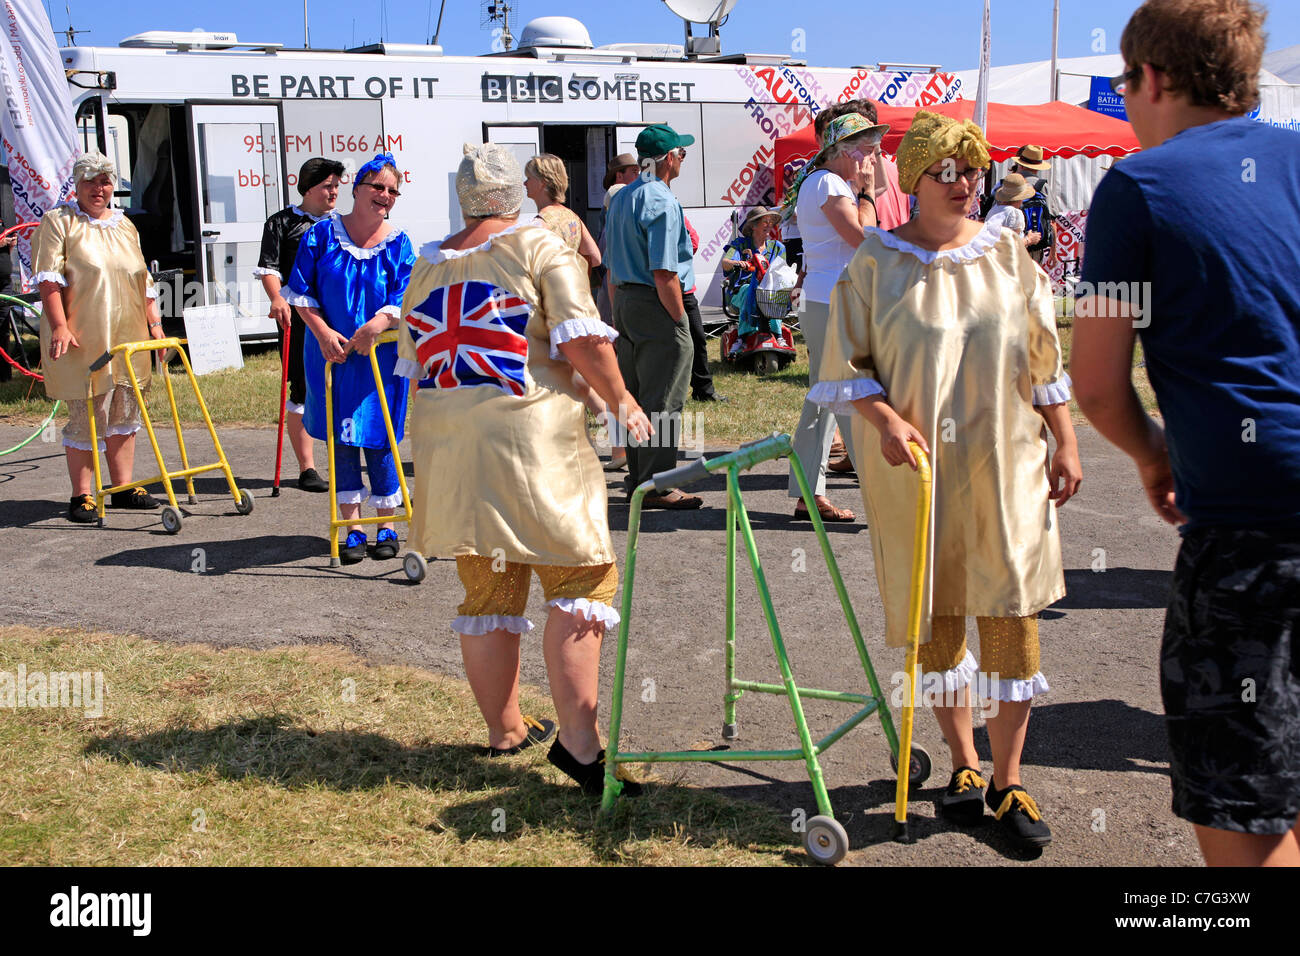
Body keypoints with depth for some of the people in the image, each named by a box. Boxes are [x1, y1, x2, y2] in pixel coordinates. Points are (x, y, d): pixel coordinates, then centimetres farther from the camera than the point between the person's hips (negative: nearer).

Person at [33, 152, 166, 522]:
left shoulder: (125, 226, 17)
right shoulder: (59, 222, -1)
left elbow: (142, 280, 21)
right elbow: (48, 280, -9)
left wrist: (154, 322, 12)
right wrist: (59, 326, -20)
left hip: (126, 337, 6)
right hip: (81, 339, -6)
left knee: (125, 412, 10)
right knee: (87, 416, -5)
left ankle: (123, 486, 19)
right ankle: (81, 496, 4)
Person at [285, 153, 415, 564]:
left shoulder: (398, 244, 0)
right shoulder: (322, 235, 1)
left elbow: (405, 300, -8)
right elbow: (301, 291, 2)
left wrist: (379, 322, -27)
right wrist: (324, 333, -10)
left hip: (380, 356, -1)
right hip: (331, 353, 1)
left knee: (379, 438, 2)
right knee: (341, 439, 5)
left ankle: (386, 527, 16)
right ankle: (352, 528, 14)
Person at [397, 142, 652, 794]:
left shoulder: (425, 266, 15)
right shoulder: (540, 251, -2)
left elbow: (411, 362, 20)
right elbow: (582, 338, -12)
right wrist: (620, 401, 1)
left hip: (444, 449, 6)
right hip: (531, 442, -6)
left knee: (487, 593, 13)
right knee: (581, 578, -1)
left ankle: (504, 730, 23)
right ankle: (578, 737, -10)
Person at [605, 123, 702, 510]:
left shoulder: (620, 198, 14)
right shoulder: (662, 202, -15)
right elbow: (663, 273, -21)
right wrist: (679, 319, -14)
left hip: (624, 300, 9)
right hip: (656, 306, -9)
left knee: (634, 397, 15)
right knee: (662, 402, -4)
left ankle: (637, 478, 22)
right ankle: (656, 487, 0)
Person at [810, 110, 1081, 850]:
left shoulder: (1008, 254, 5)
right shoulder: (878, 262, -1)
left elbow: (1045, 360, 8)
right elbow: (847, 365, -1)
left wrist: (1066, 443, 4)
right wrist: (887, 420, -16)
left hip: (1005, 461, 1)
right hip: (916, 464, -1)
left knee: (1013, 611, 0)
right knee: (936, 613, 8)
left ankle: (1008, 781, 12)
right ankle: (964, 767, 26)